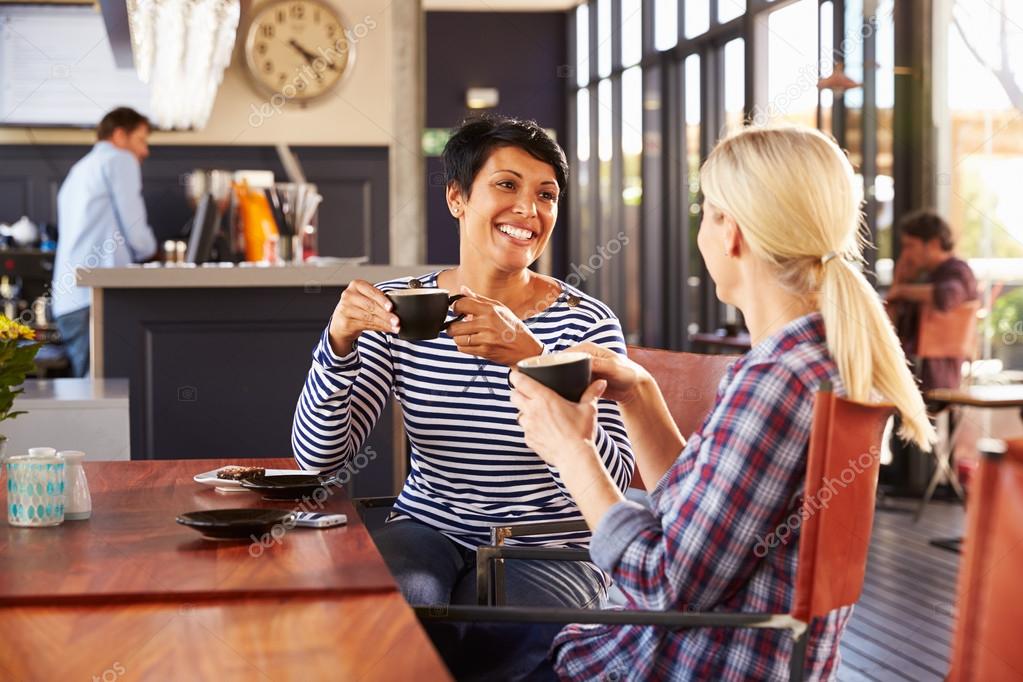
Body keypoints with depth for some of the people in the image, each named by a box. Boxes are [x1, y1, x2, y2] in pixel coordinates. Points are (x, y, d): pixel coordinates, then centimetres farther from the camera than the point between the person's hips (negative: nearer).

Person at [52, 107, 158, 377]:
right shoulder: (120, 161, 2)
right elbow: (136, 233, -5)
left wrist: (131, 255, 22)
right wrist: (149, 247, 15)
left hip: (68, 303, 9)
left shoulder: (78, 171, 29)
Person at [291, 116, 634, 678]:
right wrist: (339, 342, -21)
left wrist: (531, 359, -30)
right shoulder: (398, 310, 0)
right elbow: (319, 457, -3)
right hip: (425, 530, 1)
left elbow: (612, 479, -18)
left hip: (544, 548, -1)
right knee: (403, 593, -32)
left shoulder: (586, 322, -6)